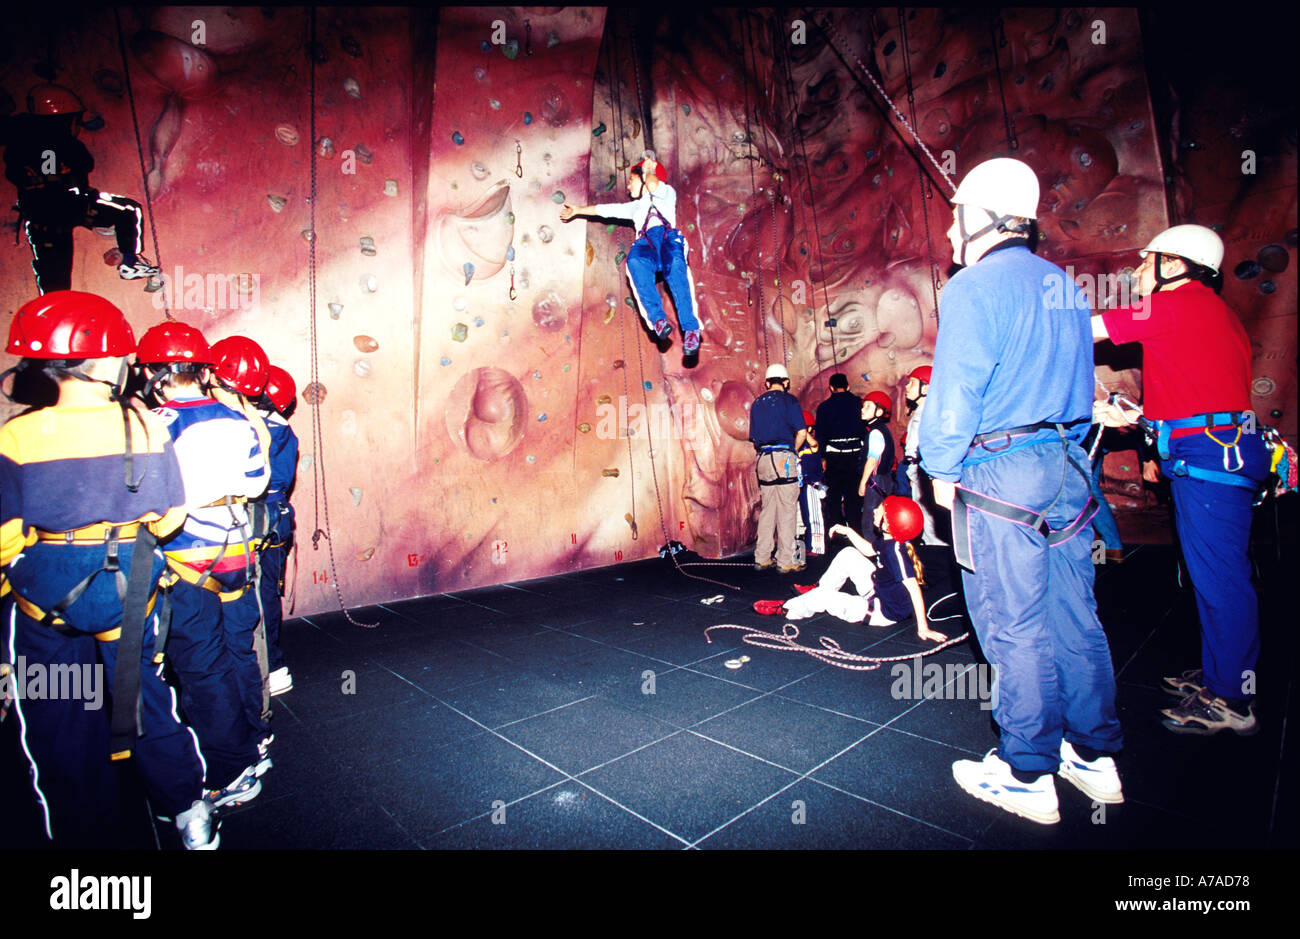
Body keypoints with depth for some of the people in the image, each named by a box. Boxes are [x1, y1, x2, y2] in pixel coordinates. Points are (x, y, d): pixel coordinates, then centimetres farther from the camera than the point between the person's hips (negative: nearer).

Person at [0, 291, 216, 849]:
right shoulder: (147, 427, -11)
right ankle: (190, 813, 30)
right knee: (143, 695, 19)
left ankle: (82, 834, 32)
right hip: (132, 594, 2)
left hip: (48, 602, -2)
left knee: (60, 723, 16)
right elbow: (169, 517, -2)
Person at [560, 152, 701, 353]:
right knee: (635, 261, -35)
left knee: (674, 265, -38)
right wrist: (578, 210, 57)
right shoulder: (635, 207, 41)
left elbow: (652, 185, 3)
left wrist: (648, 170, 24)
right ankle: (657, 319, -46)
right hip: (645, 244, 3)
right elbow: (603, 209, 48)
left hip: (669, 237, -3)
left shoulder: (667, 193, 26)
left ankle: (691, 330, -46)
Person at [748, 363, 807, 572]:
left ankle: (762, 558, 14)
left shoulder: (757, 403, 16)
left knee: (767, 509, 11)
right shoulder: (789, 400, 1)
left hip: (763, 459, 6)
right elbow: (801, 432, -6)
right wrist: (793, 451, 9)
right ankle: (786, 561, 1)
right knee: (787, 511, -1)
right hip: (783, 457, -5)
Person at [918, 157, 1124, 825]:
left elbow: (954, 392, -14)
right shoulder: (1066, 286, 15)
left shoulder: (975, 287, -10)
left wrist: (942, 470, -3)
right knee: (1074, 618, 14)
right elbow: (1081, 382, 20)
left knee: (1014, 628, 1)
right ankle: (1095, 758, 27)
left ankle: (1027, 776, 14)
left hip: (1001, 475, -8)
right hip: (1069, 470, 8)